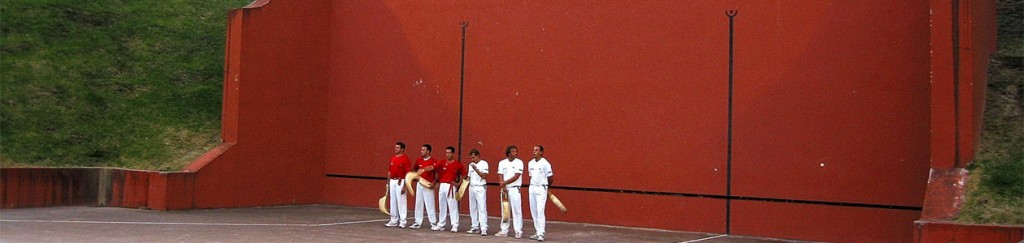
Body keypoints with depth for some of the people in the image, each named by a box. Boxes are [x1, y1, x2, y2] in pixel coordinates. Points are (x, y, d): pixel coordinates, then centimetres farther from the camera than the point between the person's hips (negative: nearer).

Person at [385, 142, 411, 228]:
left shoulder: (405, 159, -9)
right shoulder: (392, 158, 12)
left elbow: (407, 173, -12)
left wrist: (404, 186, -17)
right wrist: (388, 184, 14)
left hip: (400, 182, -7)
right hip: (392, 181, 7)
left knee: (401, 201, -5)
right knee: (393, 202, 10)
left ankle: (402, 222, 0)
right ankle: (394, 221, 17)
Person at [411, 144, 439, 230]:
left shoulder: (433, 161, -9)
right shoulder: (418, 160, 8)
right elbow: (414, 170, 23)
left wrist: (434, 183, -17)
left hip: (428, 186, -6)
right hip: (419, 184, 6)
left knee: (430, 204, -6)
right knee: (419, 203, 9)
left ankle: (433, 223, -1)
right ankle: (417, 222, 15)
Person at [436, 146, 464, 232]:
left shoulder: (458, 165, -2)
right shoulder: (442, 163, 5)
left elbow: (463, 174, 7)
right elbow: (433, 167, -7)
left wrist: (459, 183, -3)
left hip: (451, 187, -4)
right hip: (442, 186, 4)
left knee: (453, 206, -7)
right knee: (441, 206, 11)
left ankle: (455, 226, -5)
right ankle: (440, 224, 19)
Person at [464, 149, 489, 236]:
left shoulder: (484, 163, -5)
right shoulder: (471, 165, 14)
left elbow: (484, 176, -13)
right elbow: (469, 177, 17)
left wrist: (476, 169, -17)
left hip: (480, 188, -7)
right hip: (472, 187, 7)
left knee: (482, 208, -9)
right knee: (472, 209, 7)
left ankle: (483, 229, -13)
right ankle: (475, 227, 13)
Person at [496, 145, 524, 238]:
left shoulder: (519, 162, -3)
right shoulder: (502, 163, 8)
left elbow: (516, 176, -11)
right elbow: (501, 176, 2)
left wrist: (504, 183, -12)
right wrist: (503, 187, -12)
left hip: (515, 189, -4)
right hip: (504, 189, 4)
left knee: (516, 210, -6)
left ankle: (518, 231, -5)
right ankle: (504, 230, 16)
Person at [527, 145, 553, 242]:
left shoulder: (545, 163, -10)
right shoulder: (530, 163, 10)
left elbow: (551, 178, -4)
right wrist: (533, 185, 14)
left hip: (541, 189, -7)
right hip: (532, 188, 7)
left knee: (540, 211, -13)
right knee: (533, 211, 8)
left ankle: (541, 234, -14)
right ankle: (538, 232, 16)